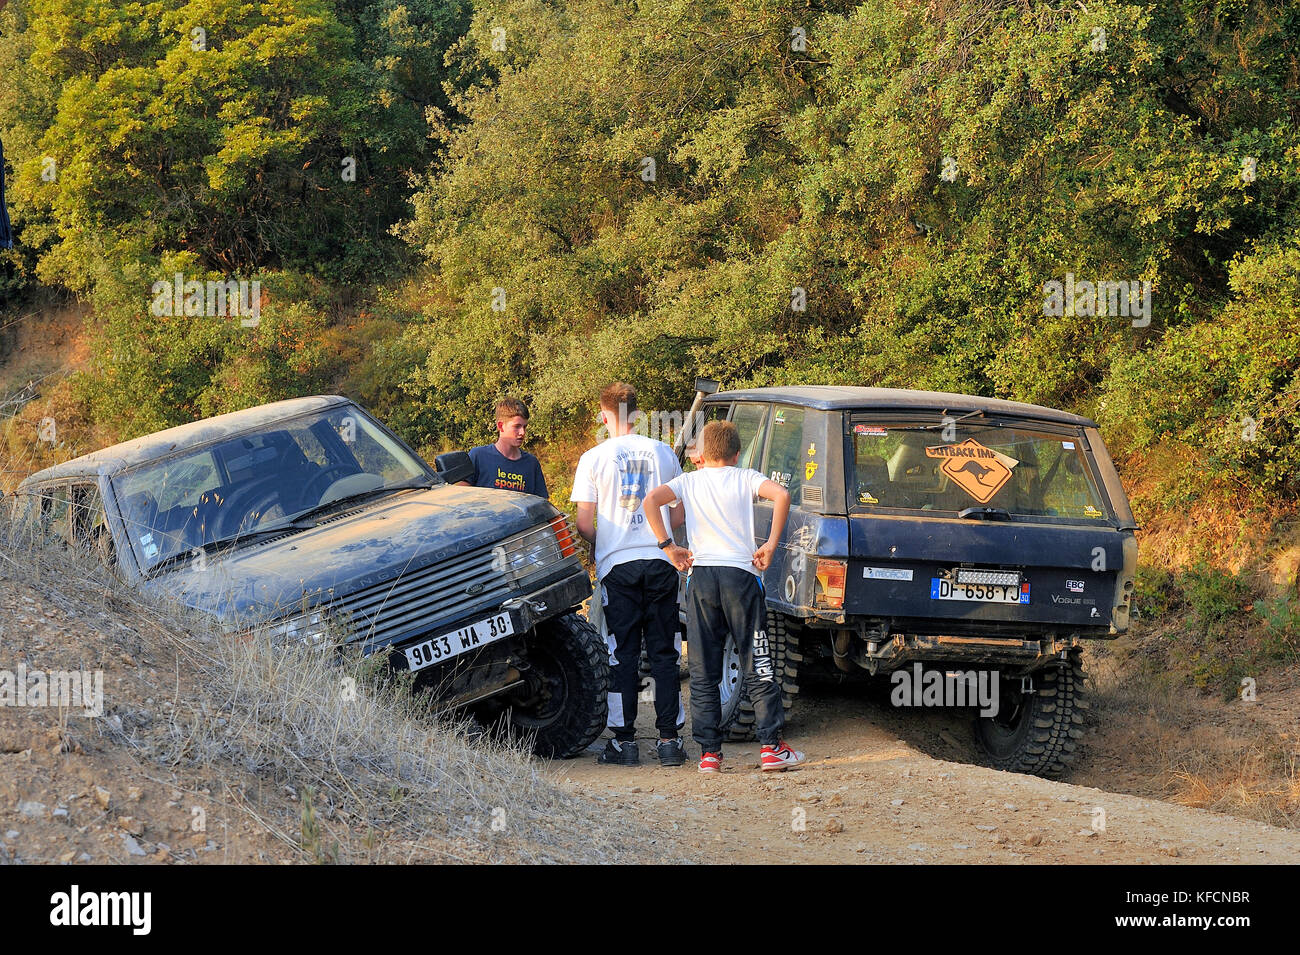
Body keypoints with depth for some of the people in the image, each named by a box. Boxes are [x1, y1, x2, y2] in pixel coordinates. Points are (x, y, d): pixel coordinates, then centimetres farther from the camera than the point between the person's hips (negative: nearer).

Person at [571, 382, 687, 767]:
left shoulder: (593, 458, -3)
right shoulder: (663, 453, 4)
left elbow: (585, 524, -4)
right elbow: (679, 515, 11)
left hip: (617, 564, -2)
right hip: (660, 562, 2)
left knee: (623, 655, 4)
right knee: (664, 653, 7)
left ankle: (624, 741, 4)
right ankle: (669, 740, 5)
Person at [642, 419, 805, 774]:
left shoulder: (689, 481, 10)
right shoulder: (746, 478, 6)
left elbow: (651, 500, -7)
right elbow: (781, 495, -13)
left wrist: (668, 546, -3)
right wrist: (770, 546, -8)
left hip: (700, 575, 1)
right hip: (741, 572, -1)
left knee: (703, 673, 7)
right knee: (758, 667, 5)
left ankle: (709, 752, 4)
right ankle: (772, 747, 3)